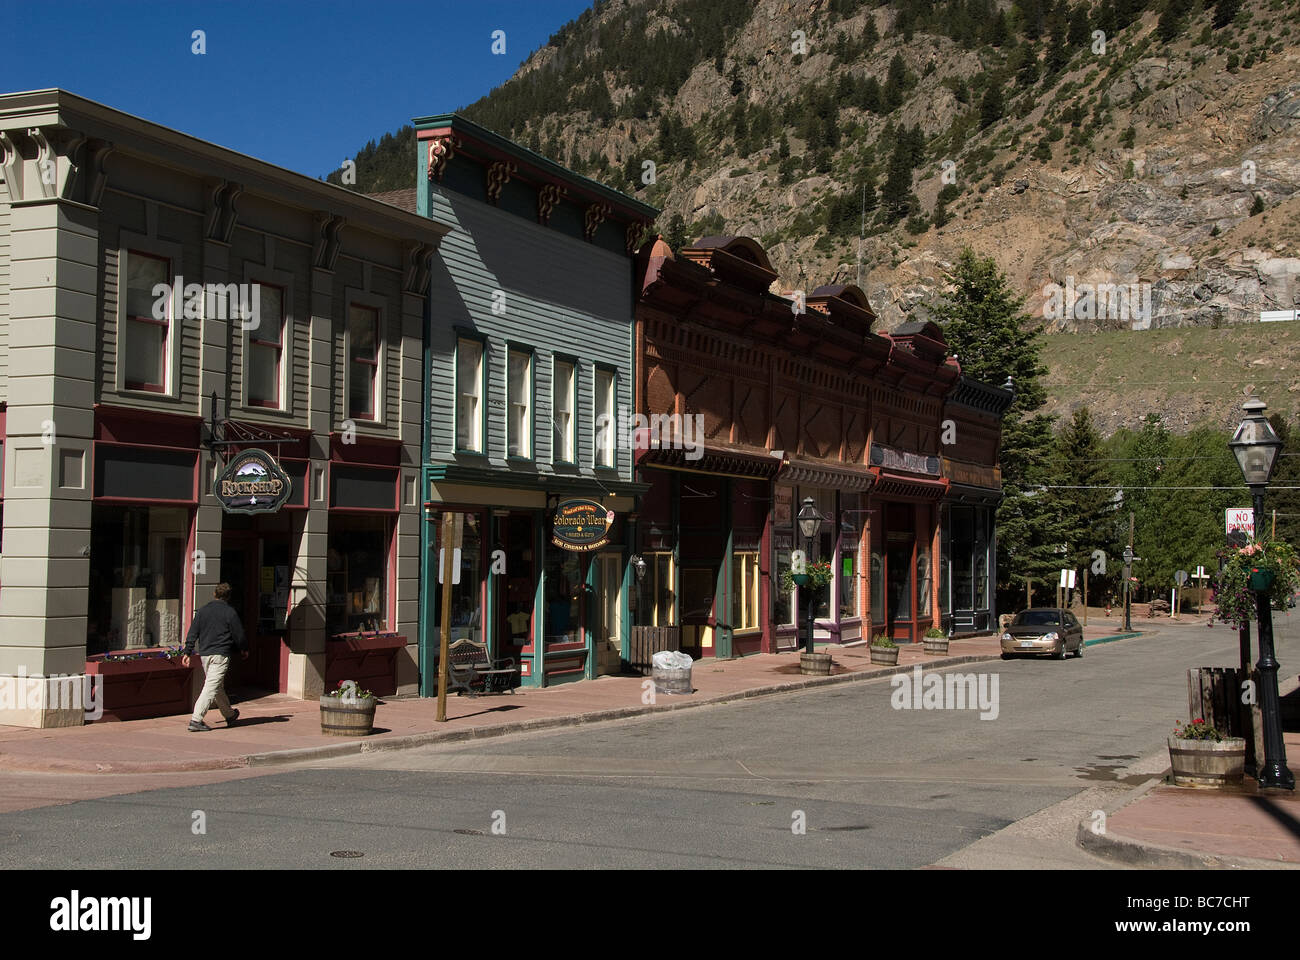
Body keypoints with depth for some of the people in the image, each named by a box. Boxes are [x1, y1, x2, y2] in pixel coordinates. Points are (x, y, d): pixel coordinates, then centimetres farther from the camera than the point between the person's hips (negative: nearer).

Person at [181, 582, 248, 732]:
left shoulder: (203, 610, 9)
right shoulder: (230, 612, -6)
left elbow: (192, 633, 9)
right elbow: (239, 635, -2)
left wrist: (187, 652, 13)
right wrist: (244, 650, 15)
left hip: (204, 654, 6)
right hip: (221, 654, -6)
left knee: (218, 686, 18)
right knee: (212, 687, -9)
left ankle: (230, 715, 34)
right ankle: (196, 720, -18)